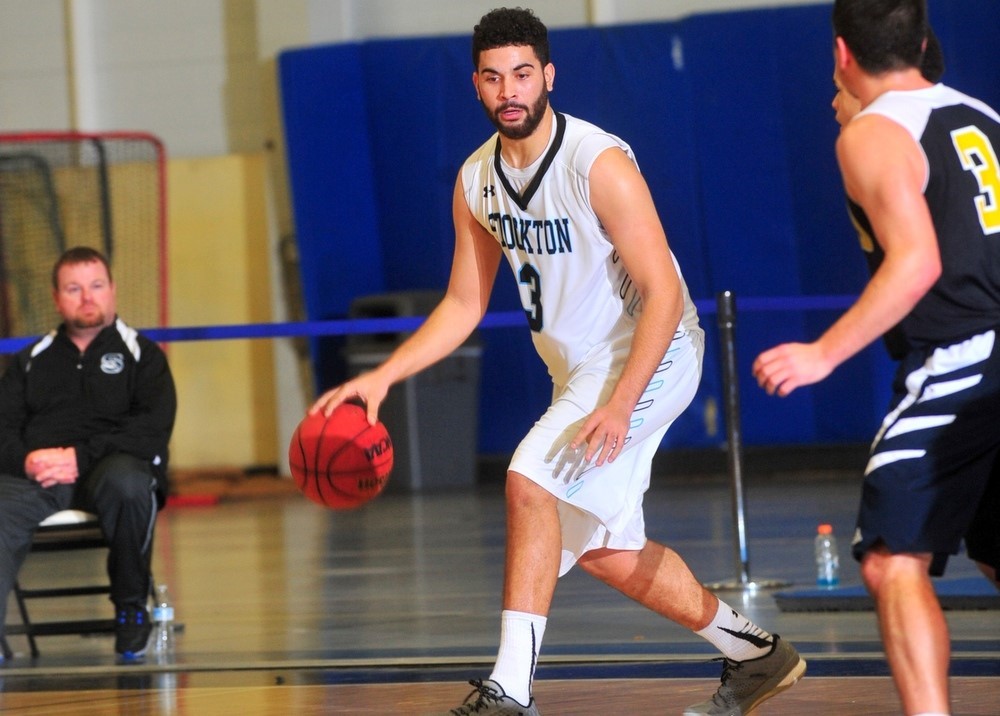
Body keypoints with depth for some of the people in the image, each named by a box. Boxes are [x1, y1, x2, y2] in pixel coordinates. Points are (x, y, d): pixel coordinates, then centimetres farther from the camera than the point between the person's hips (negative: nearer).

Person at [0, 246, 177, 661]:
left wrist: (81, 456, -13)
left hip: (113, 464, -2)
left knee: (126, 482, -39)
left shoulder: (141, 355, 16)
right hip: (35, 477, 2)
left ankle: (131, 608, -15)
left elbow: (153, 431, -1)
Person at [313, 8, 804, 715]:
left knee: (529, 479, -24)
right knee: (606, 550, 13)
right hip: (577, 367, 9)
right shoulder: (477, 181, -1)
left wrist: (621, 404, -32)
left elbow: (664, 294, -23)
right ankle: (756, 654, 32)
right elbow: (464, 305, 9)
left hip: (650, 354, -8)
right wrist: (381, 378, -3)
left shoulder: (599, 164, -23)